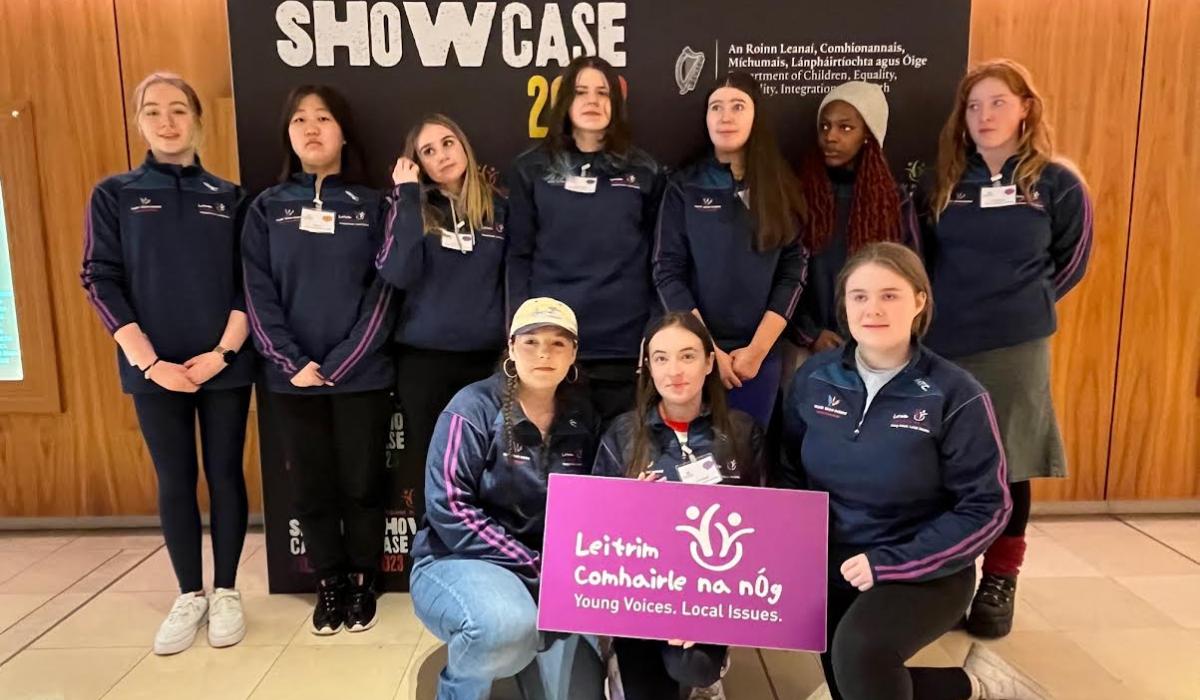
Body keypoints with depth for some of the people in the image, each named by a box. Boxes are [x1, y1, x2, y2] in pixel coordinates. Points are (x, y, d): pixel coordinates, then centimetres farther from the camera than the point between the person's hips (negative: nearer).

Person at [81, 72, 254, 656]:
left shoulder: (229, 197, 5)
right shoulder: (114, 195, 4)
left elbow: (249, 282, 1)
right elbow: (100, 280, -2)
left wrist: (224, 351, -11)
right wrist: (149, 361, -11)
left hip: (225, 365, 0)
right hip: (154, 368, 0)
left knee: (225, 474, 7)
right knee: (175, 481, 8)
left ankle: (225, 592, 21)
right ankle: (189, 596, 22)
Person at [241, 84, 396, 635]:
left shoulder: (370, 206, 2)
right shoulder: (267, 209, 5)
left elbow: (382, 293, -5)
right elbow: (258, 295, 0)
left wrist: (339, 364, -12)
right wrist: (293, 363, -12)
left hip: (362, 375, -1)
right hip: (292, 378, 2)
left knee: (361, 483, 7)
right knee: (311, 487, 10)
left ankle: (362, 582, 25)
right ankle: (329, 583, 27)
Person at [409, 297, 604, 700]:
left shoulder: (581, 416, 2)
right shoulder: (474, 407, -13)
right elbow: (449, 510, -19)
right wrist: (535, 567, -21)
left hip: (551, 572, 4)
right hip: (459, 561, -3)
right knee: (509, 624, -34)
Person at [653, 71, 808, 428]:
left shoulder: (781, 187, 4)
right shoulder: (685, 187, 1)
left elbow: (793, 271, -1)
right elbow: (668, 273, -5)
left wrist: (757, 349, -8)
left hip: (760, 352, 1)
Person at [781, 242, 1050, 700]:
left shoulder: (955, 394, -14)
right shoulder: (814, 378, -4)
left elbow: (986, 508, -12)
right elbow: (790, 473, 7)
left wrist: (890, 563, -20)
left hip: (924, 571, -5)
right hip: (831, 565, 5)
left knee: (858, 653, -33)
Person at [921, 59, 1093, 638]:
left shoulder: (1057, 182, -1)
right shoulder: (947, 180, 5)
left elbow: (1071, 261, 9)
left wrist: (1022, 306, 6)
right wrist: (952, 307, 4)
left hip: (1015, 347, -2)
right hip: (942, 343, 2)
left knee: (1007, 463, 6)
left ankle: (1000, 582, 21)